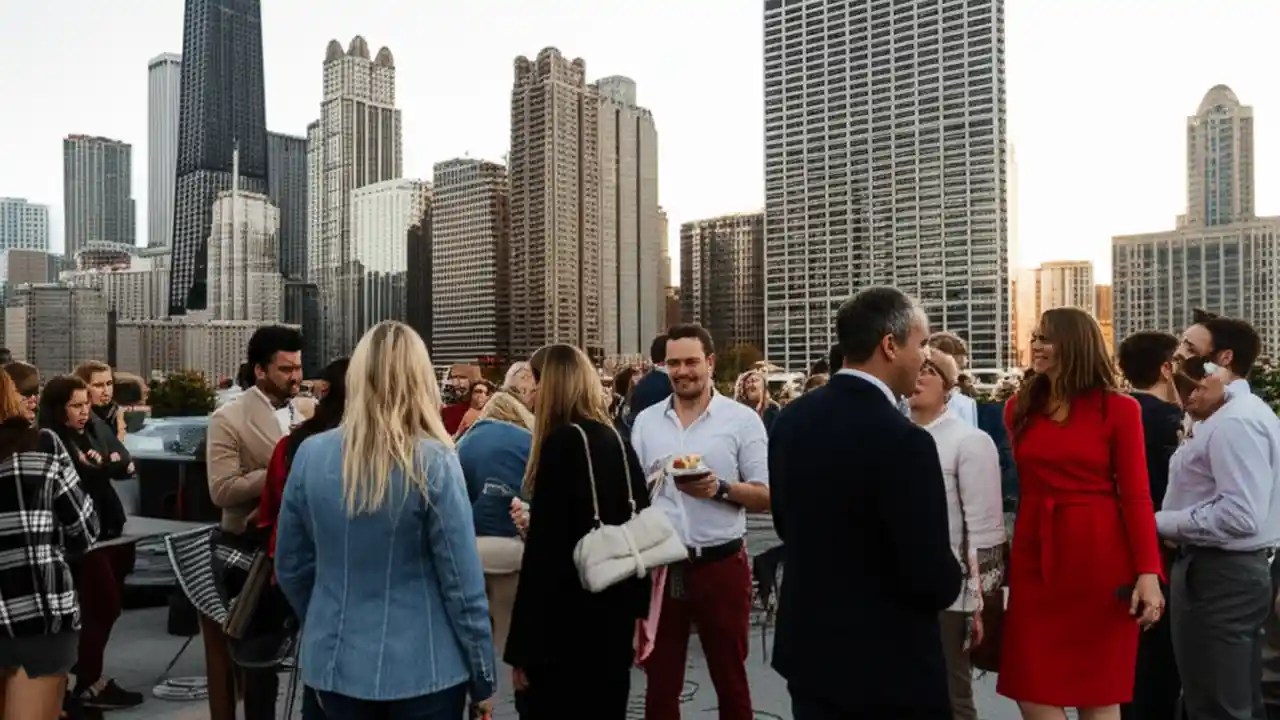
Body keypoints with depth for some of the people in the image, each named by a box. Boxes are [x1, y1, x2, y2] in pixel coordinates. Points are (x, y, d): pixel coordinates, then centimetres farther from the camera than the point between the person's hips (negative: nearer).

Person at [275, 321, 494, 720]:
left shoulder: (310, 454, -6)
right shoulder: (434, 462, -16)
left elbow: (290, 567, 5)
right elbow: (463, 584, -14)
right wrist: (482, 677, -2)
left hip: (336, 662, 3)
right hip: (422, 667, -3)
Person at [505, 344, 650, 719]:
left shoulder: (562, 442, -15)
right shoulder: (618, 441, 6)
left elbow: (545, 548, -19)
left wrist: (522, 645, -16)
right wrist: (636, 609, 17)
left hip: (568, 617, -7)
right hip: (614, 611, 7)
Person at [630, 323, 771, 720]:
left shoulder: (742, 419, -4)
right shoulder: (646, 421, 6)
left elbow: (766, 496, -5)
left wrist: (720, 489, -22)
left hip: (721, 563, -2)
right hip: (660, 564, 3)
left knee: (730, 679, 12)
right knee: (660, 680, 13)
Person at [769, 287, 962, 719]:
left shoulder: (791, 419, -2)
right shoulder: (902, 440, -25)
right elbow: (936, 584, -22)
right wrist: (950, 578, 0)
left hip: (809, 651, 6)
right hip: (889, 666, -6)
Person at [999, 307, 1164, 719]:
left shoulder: (1118, 409, -4)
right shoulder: (1019, 409, 7)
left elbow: (1136, 494, -6)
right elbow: (1022, 484, 9)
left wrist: (1148, 571, -12)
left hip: (1099, 553, -3)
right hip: (1035, 554, 3)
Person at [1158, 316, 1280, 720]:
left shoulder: (1233, 421, -19)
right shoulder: (1244, 413, 14)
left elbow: (1241, 515, -28)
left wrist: (1160, 523, -19)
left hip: (1218, 575, -11)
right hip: (1238, 569, 11)